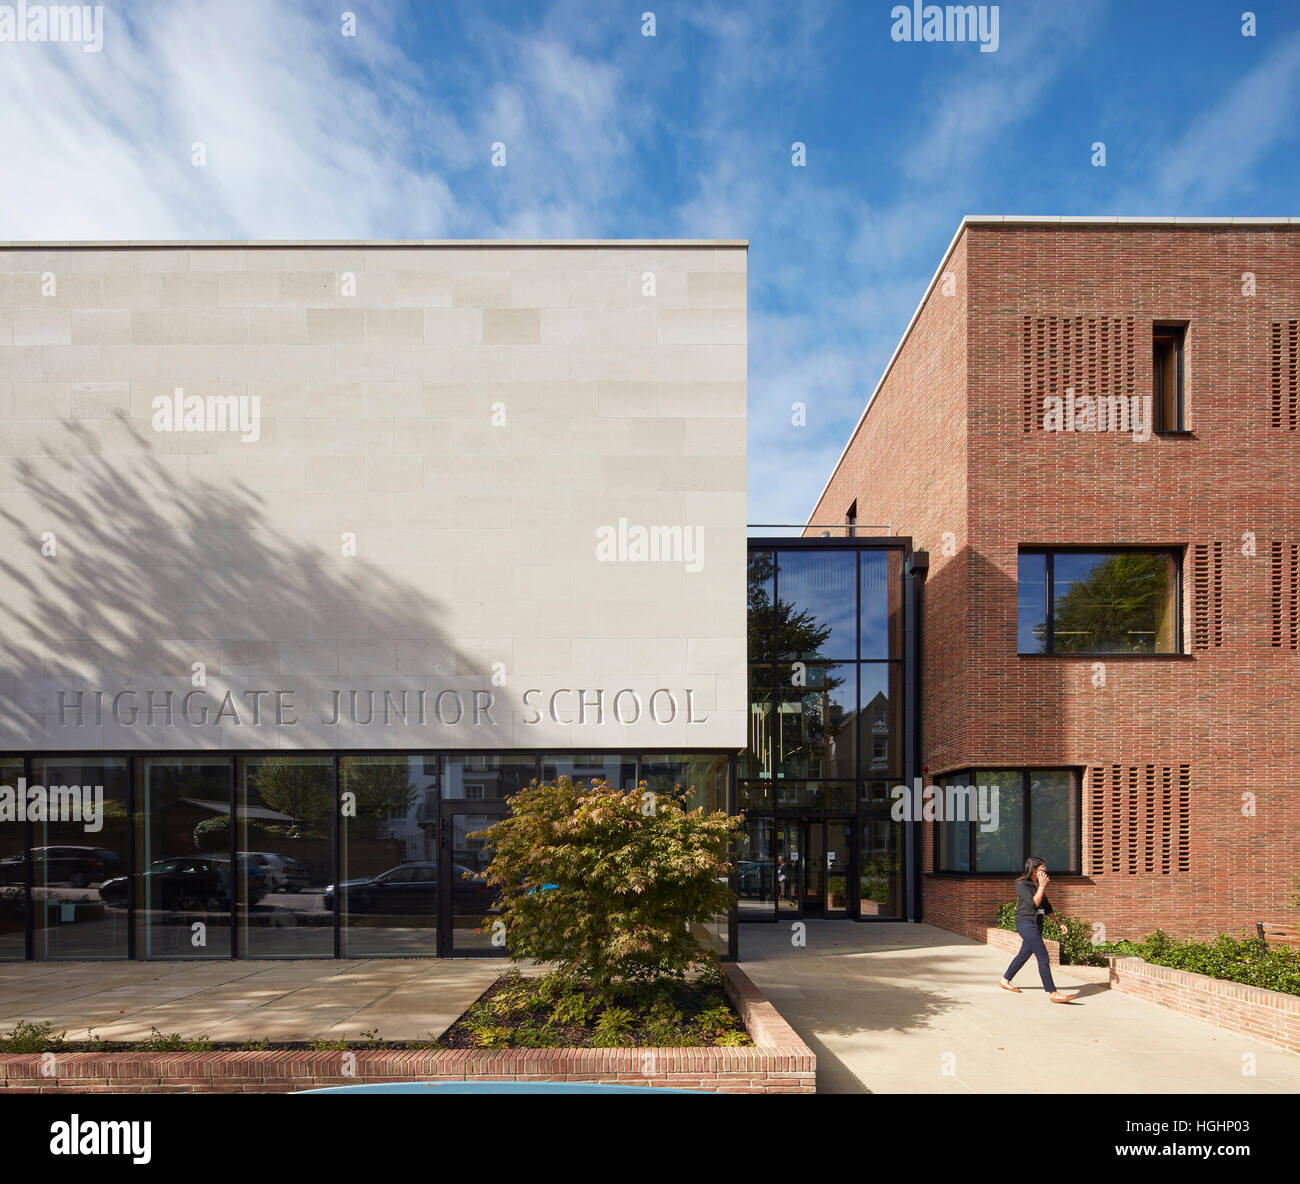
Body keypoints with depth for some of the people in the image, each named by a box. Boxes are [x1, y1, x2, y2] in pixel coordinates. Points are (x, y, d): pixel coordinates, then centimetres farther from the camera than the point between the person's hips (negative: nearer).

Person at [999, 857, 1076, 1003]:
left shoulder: (1038, 885, 14)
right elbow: (1034, 903, -20)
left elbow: (1046, 906, 22)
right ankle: (1052, 993, -12)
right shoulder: (1022, 885, -11)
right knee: (1043, 957, -13)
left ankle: (1005, 981, 31)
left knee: (1024, 955, 17)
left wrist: (1059, 923, 20)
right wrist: (1042, 886, -16)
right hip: (1026, 923, -9)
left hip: (1036, 924, 9)